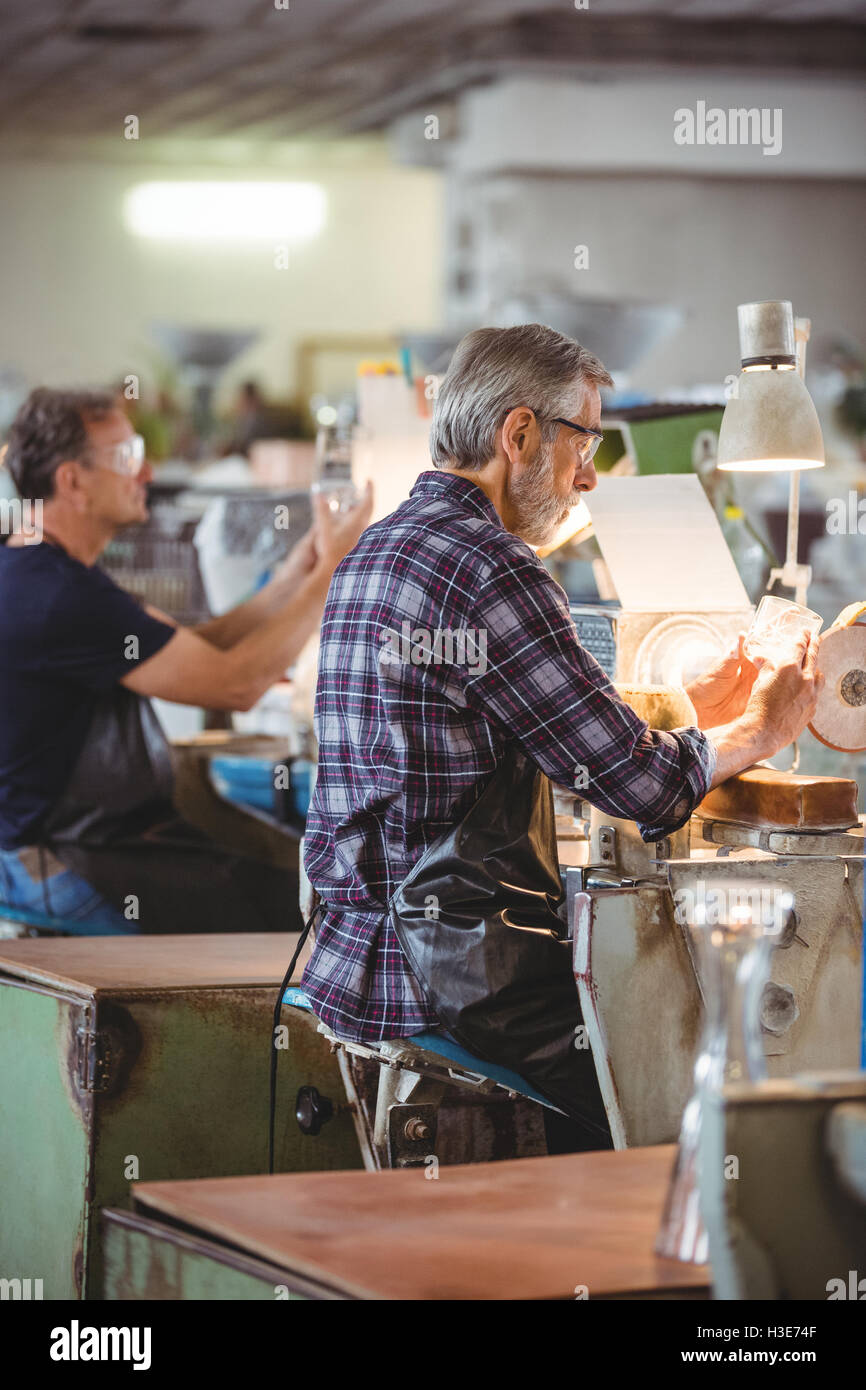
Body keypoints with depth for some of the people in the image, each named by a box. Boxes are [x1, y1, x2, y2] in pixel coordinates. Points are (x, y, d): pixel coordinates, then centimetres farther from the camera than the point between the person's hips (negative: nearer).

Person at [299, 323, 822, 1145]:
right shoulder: (490, 570, -16)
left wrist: (692, 709, 25)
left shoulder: (373, 554, 15)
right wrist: (757, 733, 6)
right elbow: (639, 784, -13)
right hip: (455, 978, -10)